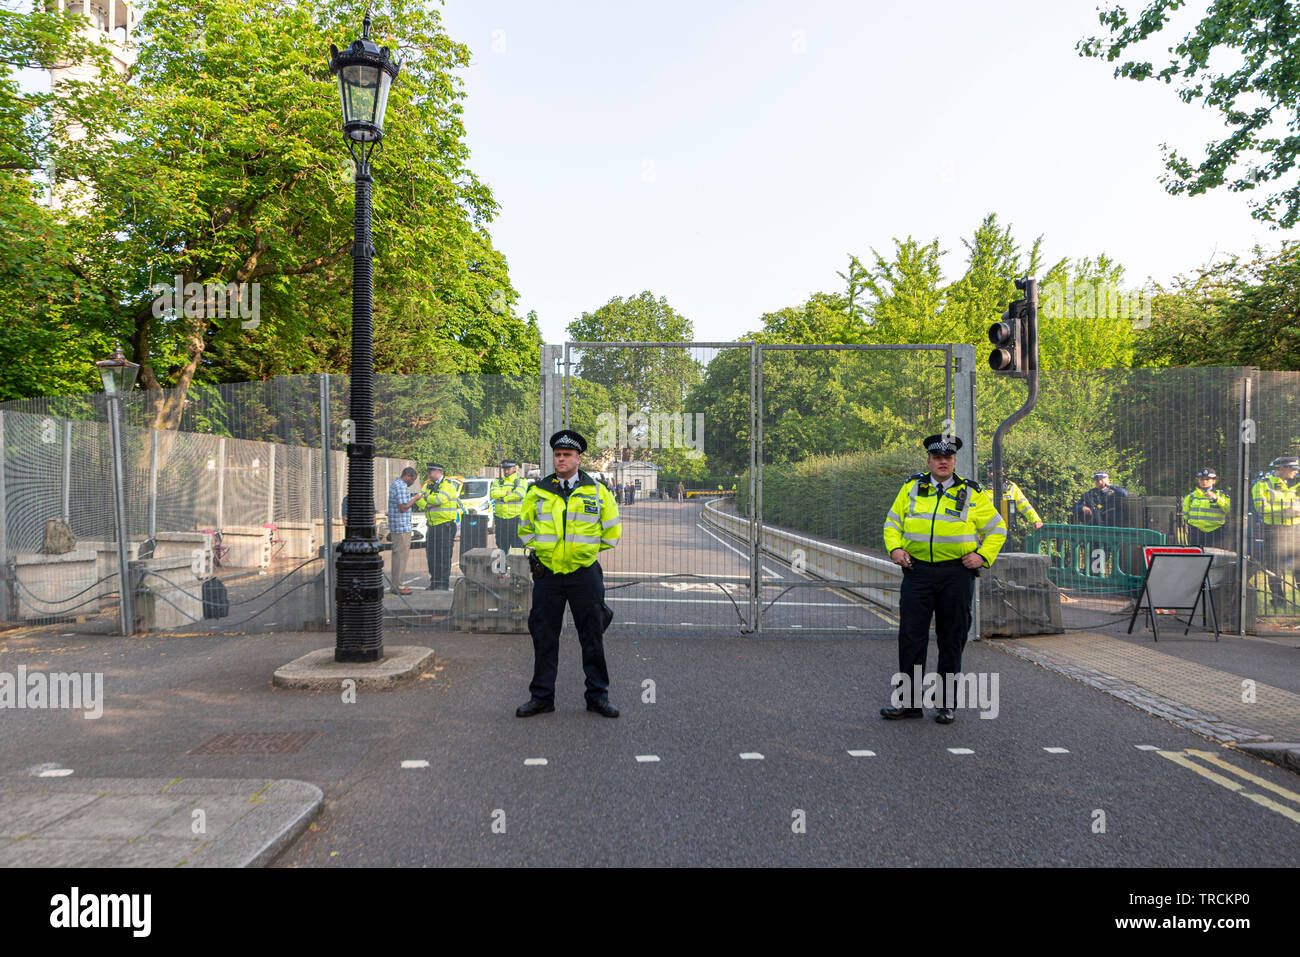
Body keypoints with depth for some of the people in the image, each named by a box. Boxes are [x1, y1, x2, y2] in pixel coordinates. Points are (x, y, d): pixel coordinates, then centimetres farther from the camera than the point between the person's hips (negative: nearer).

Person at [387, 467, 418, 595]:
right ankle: (398, 587, -5)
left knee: (397, 554, 13)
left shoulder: (395, 484, 17)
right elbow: (403, 508, -20)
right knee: (400, 555, -7)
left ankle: (396, 585, 17)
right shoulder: (402, 487, -16)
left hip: (396, 527, 11)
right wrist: (415, 499, -12)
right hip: (402, 527, -11)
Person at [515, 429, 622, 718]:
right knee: (544, 637, 6)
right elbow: (524, 527, 17)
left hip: (585, 574, -1)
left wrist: (589, 550, 7)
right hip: (547, 575, 1)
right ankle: (542, 696, 18)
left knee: (592, 637, 5)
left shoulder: (597, 491, 2)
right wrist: (540, 549, 8)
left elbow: (612, 531, 10)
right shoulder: (538, 491, 5)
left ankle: (598, 696, 17)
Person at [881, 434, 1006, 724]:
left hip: (956, 573, -1)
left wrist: (982, 556, -4)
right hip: (917, 570, 1)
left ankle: (947, 704, 17)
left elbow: (997, 529, 10)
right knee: (911, 636, -1)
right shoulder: (912, 488, 9)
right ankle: (909, 701, 9)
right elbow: (892, 523, 16)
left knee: (952, 640, 6)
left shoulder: (971, 493, 5)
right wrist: (895, 549, -2)